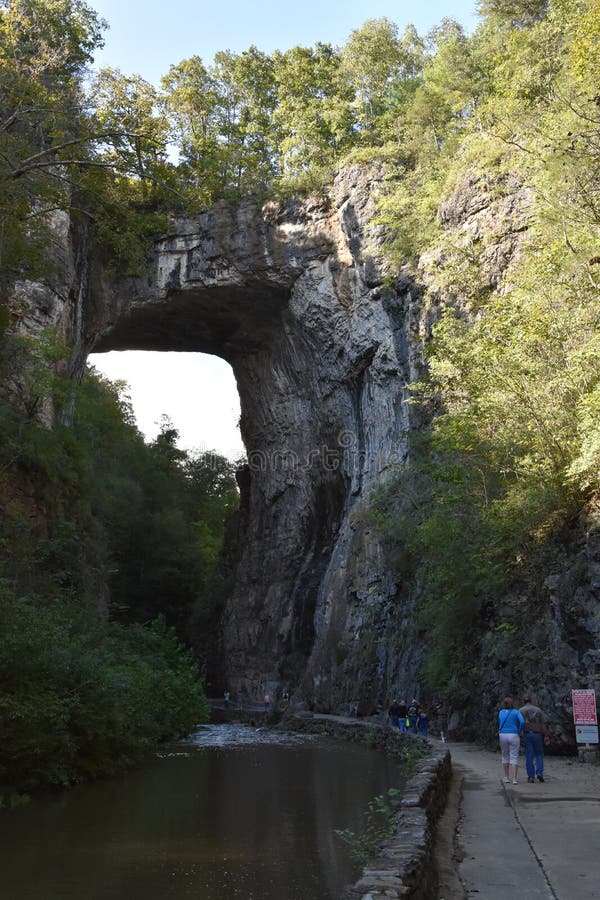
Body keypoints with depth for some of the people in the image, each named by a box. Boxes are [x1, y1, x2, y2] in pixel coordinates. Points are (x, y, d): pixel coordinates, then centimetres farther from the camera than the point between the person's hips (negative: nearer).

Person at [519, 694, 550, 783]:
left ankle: (531, 777, 1)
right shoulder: (538, 710, 5)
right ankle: (539, 773, -2)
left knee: (529, 756, 3)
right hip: (538, 734, 1)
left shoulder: (521, 710, 1)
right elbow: (544, 724, 1)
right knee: (539, 754, 15)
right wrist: (546, 736, 3)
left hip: (527, 734, -1)